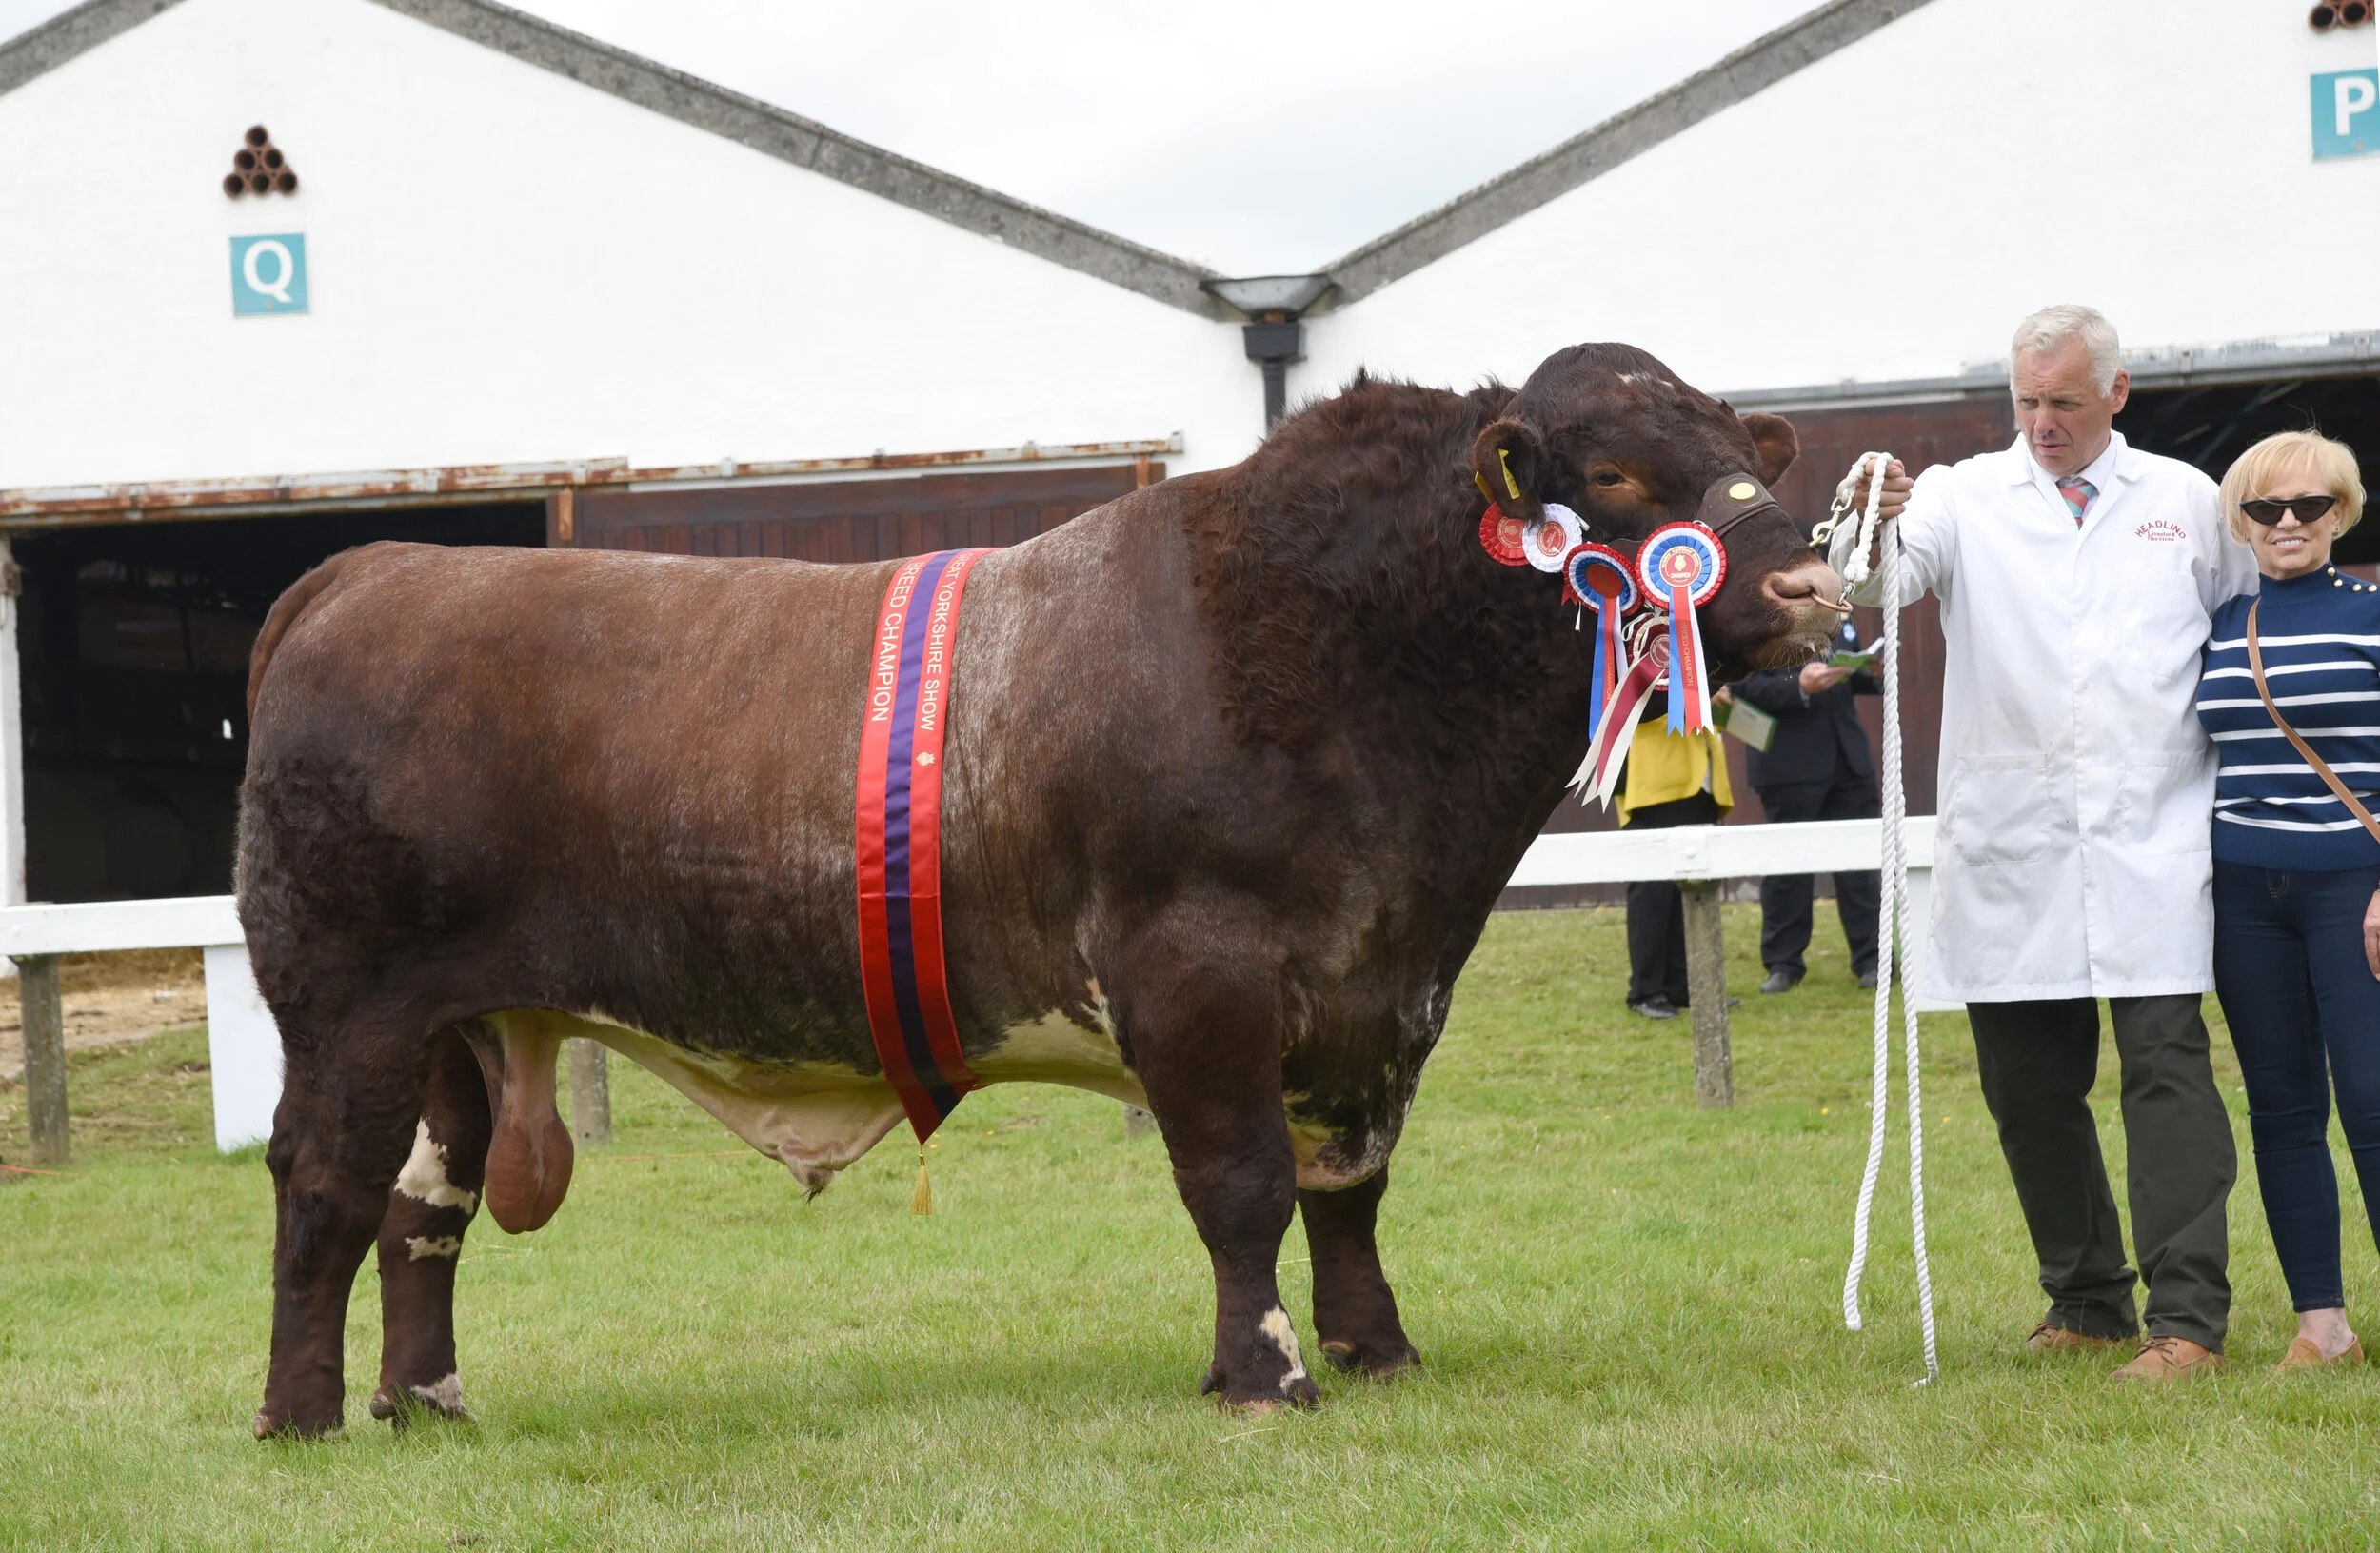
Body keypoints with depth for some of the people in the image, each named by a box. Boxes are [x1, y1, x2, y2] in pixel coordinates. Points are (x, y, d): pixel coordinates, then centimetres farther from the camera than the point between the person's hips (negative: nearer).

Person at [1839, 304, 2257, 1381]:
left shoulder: (2186, 501, 11)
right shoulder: (1965, 498, 7)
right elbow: (1872, 584, -11)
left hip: (2151, 839, -1)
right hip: (2010, 844, 1)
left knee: (2166, 1063, -10)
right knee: (2027, 1085, 5)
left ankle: (2187, 1317, -12)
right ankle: (2085, 1300, 19)